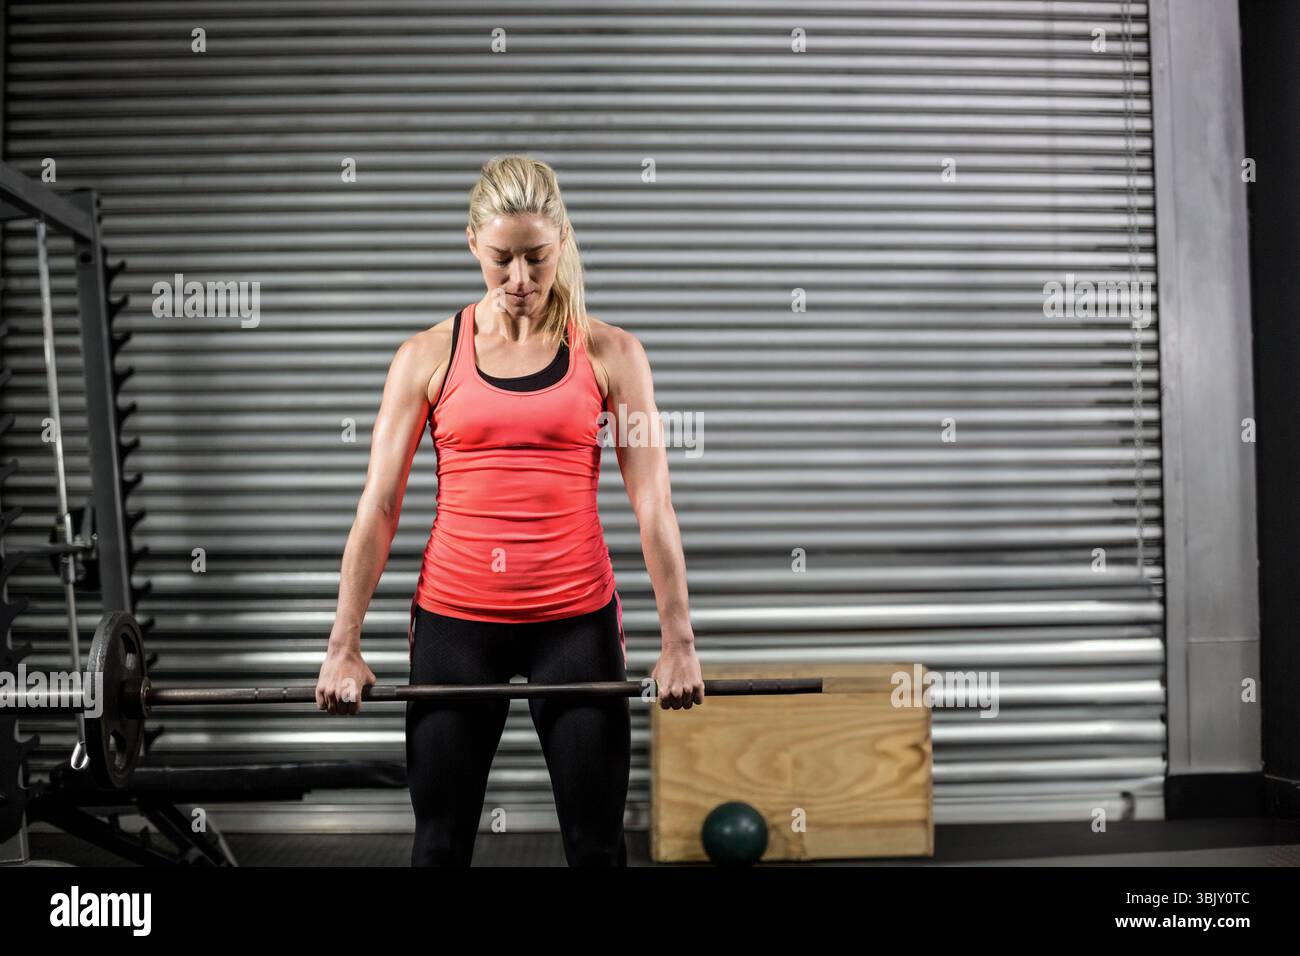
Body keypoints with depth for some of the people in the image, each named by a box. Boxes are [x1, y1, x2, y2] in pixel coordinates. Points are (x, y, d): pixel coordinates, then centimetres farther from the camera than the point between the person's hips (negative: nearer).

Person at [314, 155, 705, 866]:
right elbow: (378, 506, 1)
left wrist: (677, 640, -4)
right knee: (440, 841, 12)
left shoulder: (610, 354, 0)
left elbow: (653, 503, -1)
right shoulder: (427, 357, 1)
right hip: (455, 618, 1)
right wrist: (344, 645, -1)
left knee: (595, 840, 8)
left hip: (577, 616, 0)